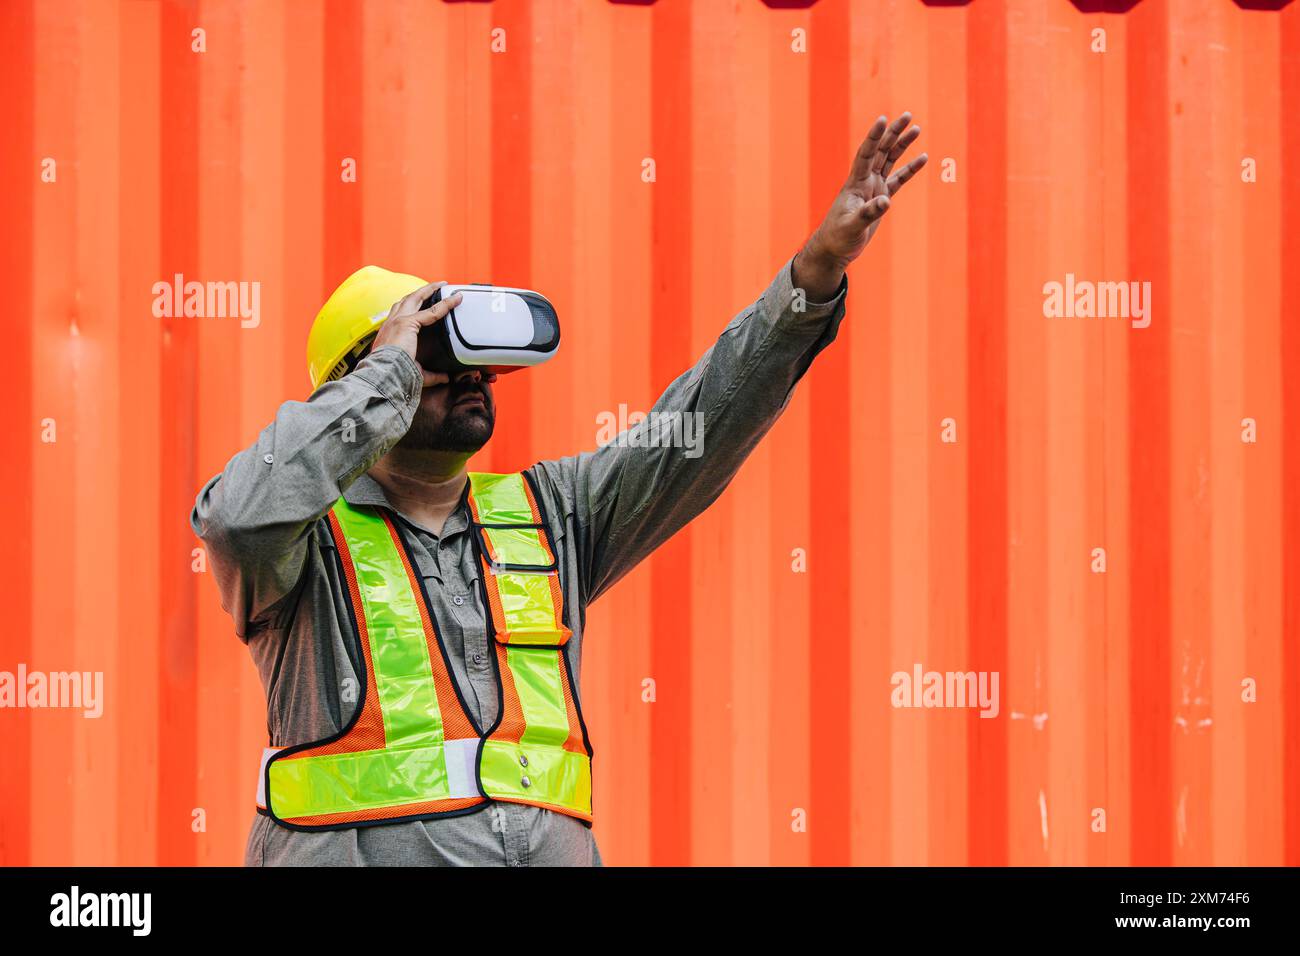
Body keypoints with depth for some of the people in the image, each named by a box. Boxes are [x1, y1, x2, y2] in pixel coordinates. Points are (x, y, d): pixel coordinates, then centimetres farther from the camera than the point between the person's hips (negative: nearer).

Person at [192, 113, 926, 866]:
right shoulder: (306, 538, 4)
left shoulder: (549, 514, 19)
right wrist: (390, 370, -7)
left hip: (555, 850, 4)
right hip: (358, 851, -4)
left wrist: (818, 269, 5)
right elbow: (241, 515, -18)